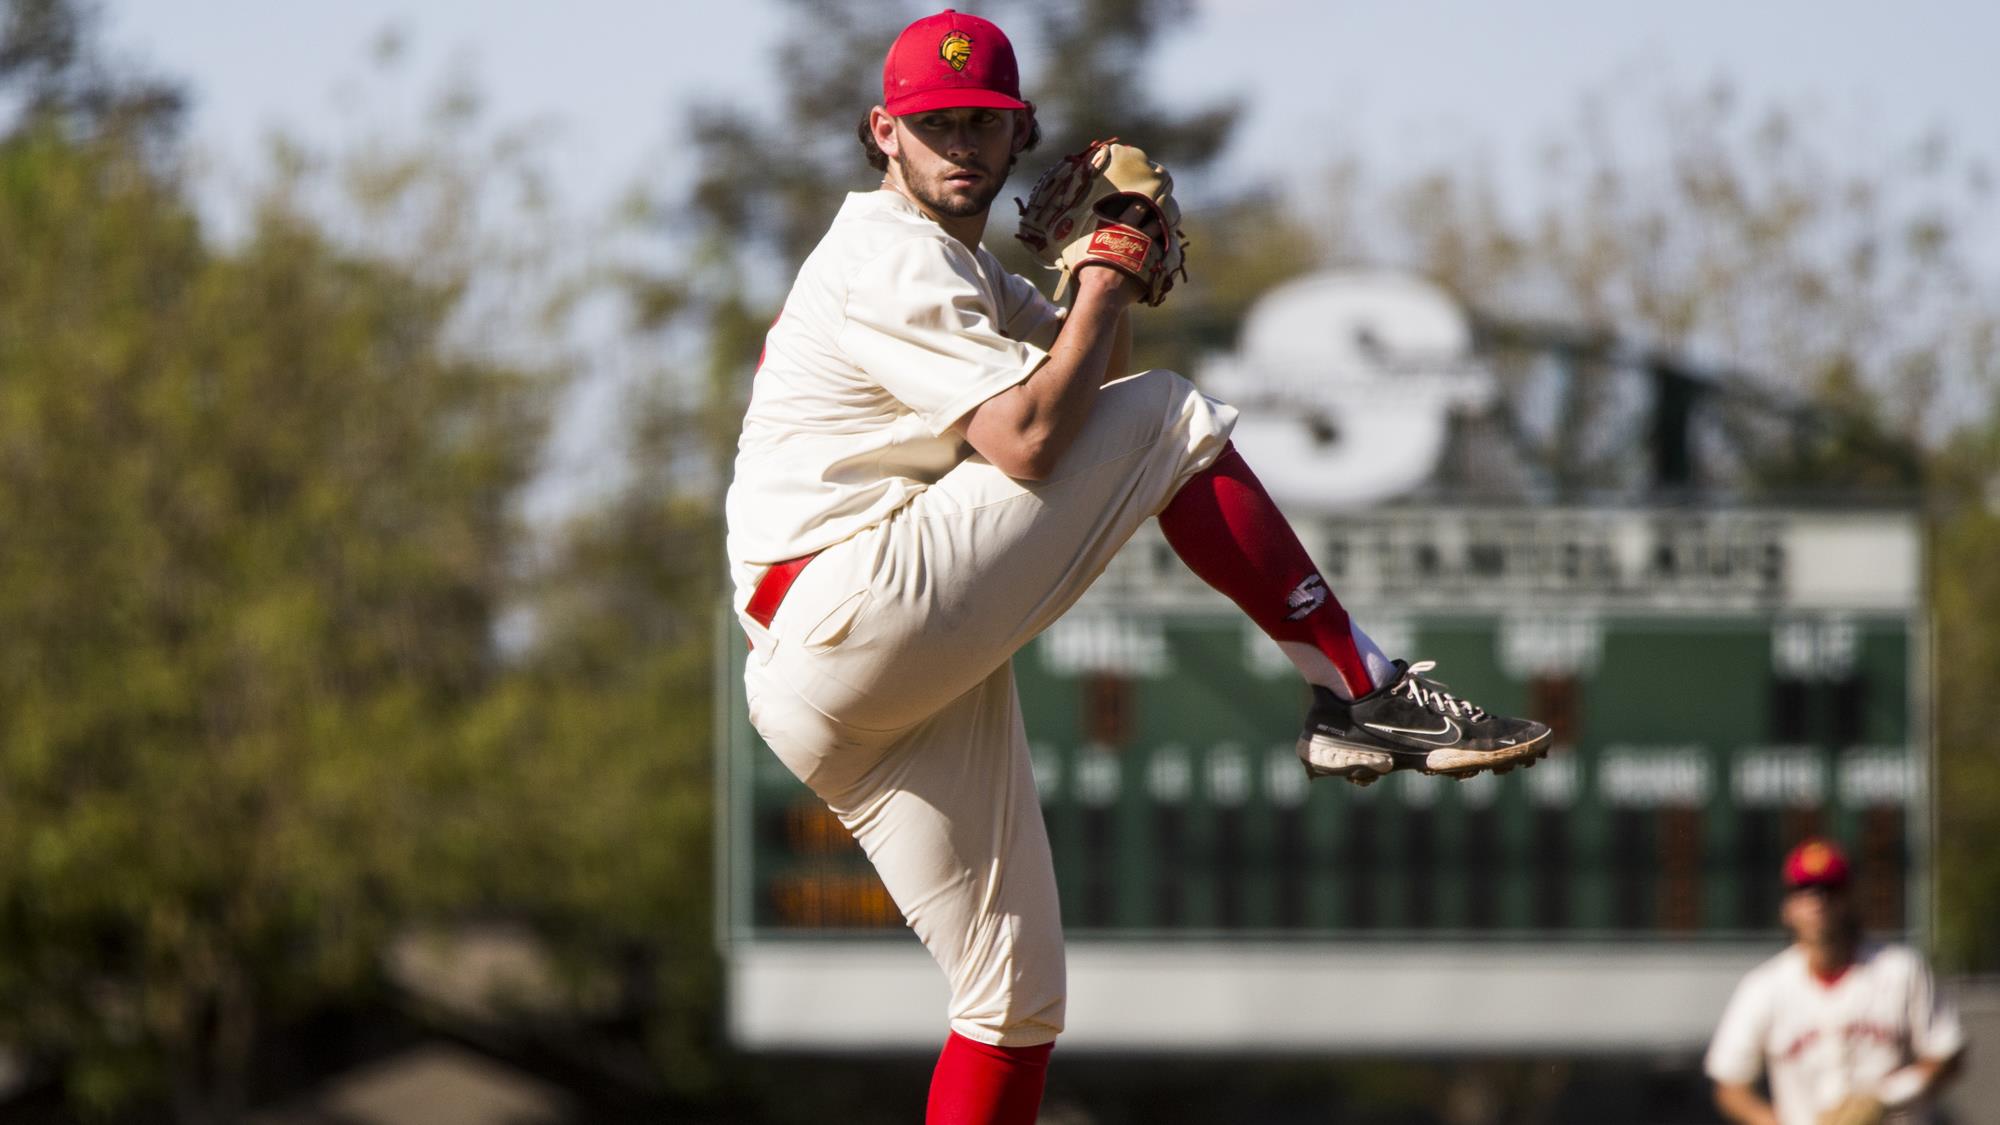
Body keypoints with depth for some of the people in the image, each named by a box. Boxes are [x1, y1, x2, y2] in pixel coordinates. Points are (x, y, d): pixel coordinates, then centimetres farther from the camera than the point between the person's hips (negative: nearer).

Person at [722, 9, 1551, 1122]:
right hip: (850, 612, -10)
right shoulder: (892, 260, -7)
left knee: (1017, 994, 9)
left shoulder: (950, 261, 25)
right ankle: (1362, 690, -11)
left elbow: (1086, 369, 33)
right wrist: (1105, 284, -7)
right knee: (1173, 418, -10)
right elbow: (1027, 438, -20)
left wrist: (1114, 255, 14)